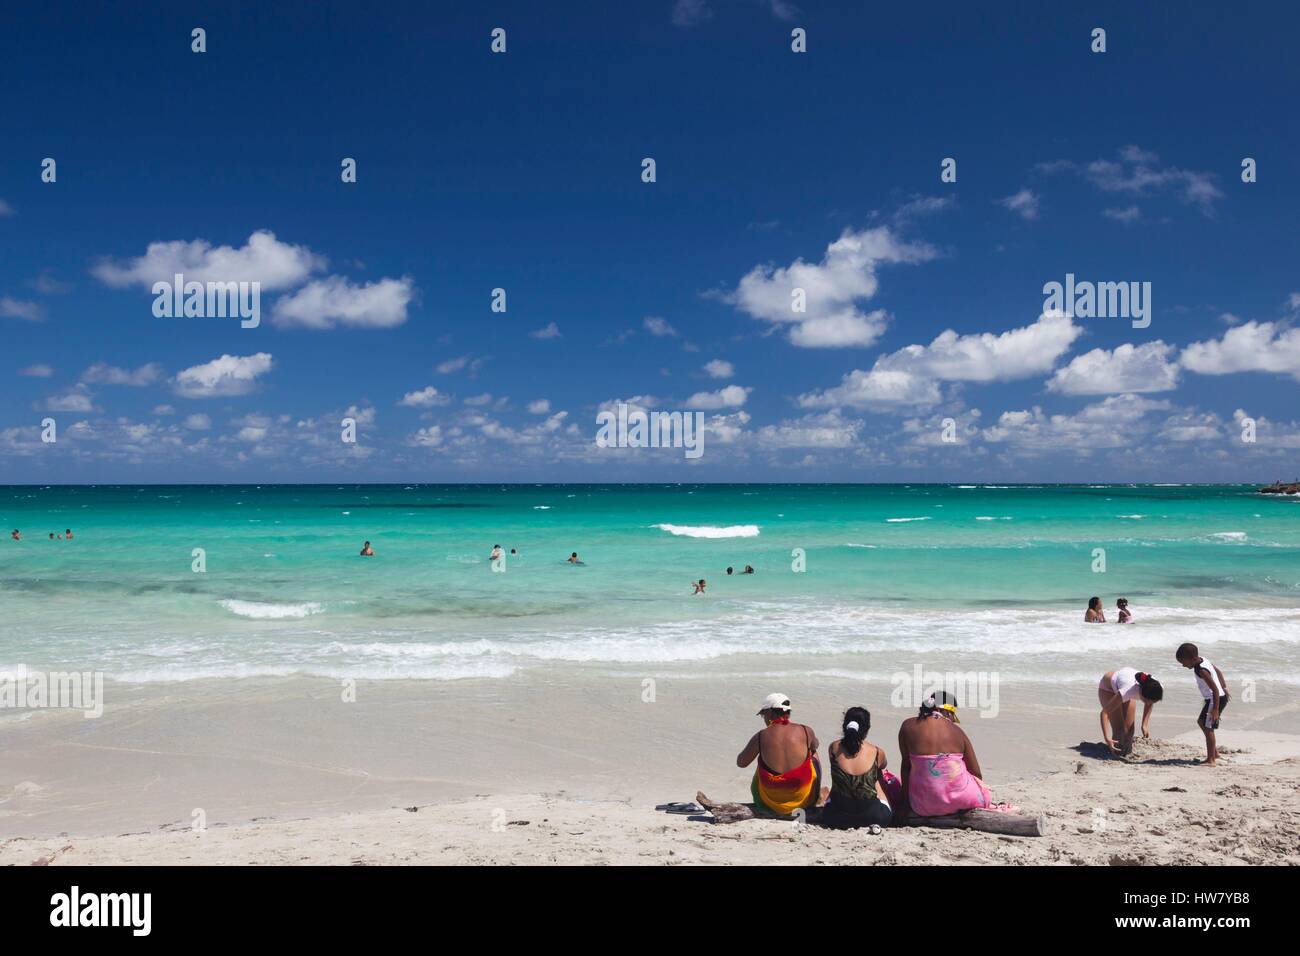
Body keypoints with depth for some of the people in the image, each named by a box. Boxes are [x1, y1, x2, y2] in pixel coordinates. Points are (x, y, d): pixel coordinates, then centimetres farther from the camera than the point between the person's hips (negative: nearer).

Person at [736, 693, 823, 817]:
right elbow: (815, 746, 16)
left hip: (772, 801, 0)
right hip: (804, 798, 0)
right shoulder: (806, 731, -9)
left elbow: (740, 763, 2)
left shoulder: (761, 737, -11)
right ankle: (817, 796, 41)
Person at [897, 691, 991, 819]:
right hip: (958, 798, -1)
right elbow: (977, 774, 5)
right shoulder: (957, 731, -1)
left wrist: (905, 800, 9)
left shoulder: (908, 726, -2)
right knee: (984, 795, 30)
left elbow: (906, 765, 1)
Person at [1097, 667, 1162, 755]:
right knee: (1118, 728, -13)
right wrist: (1107, 739, -43)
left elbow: (1149, 703, -4)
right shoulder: (1128, 691, -45)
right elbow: (1104, 713, -37)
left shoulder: (1156, 688, -31)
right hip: (1107, 687, -4)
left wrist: (1145, 725, -8)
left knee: (1130, 729, -3)